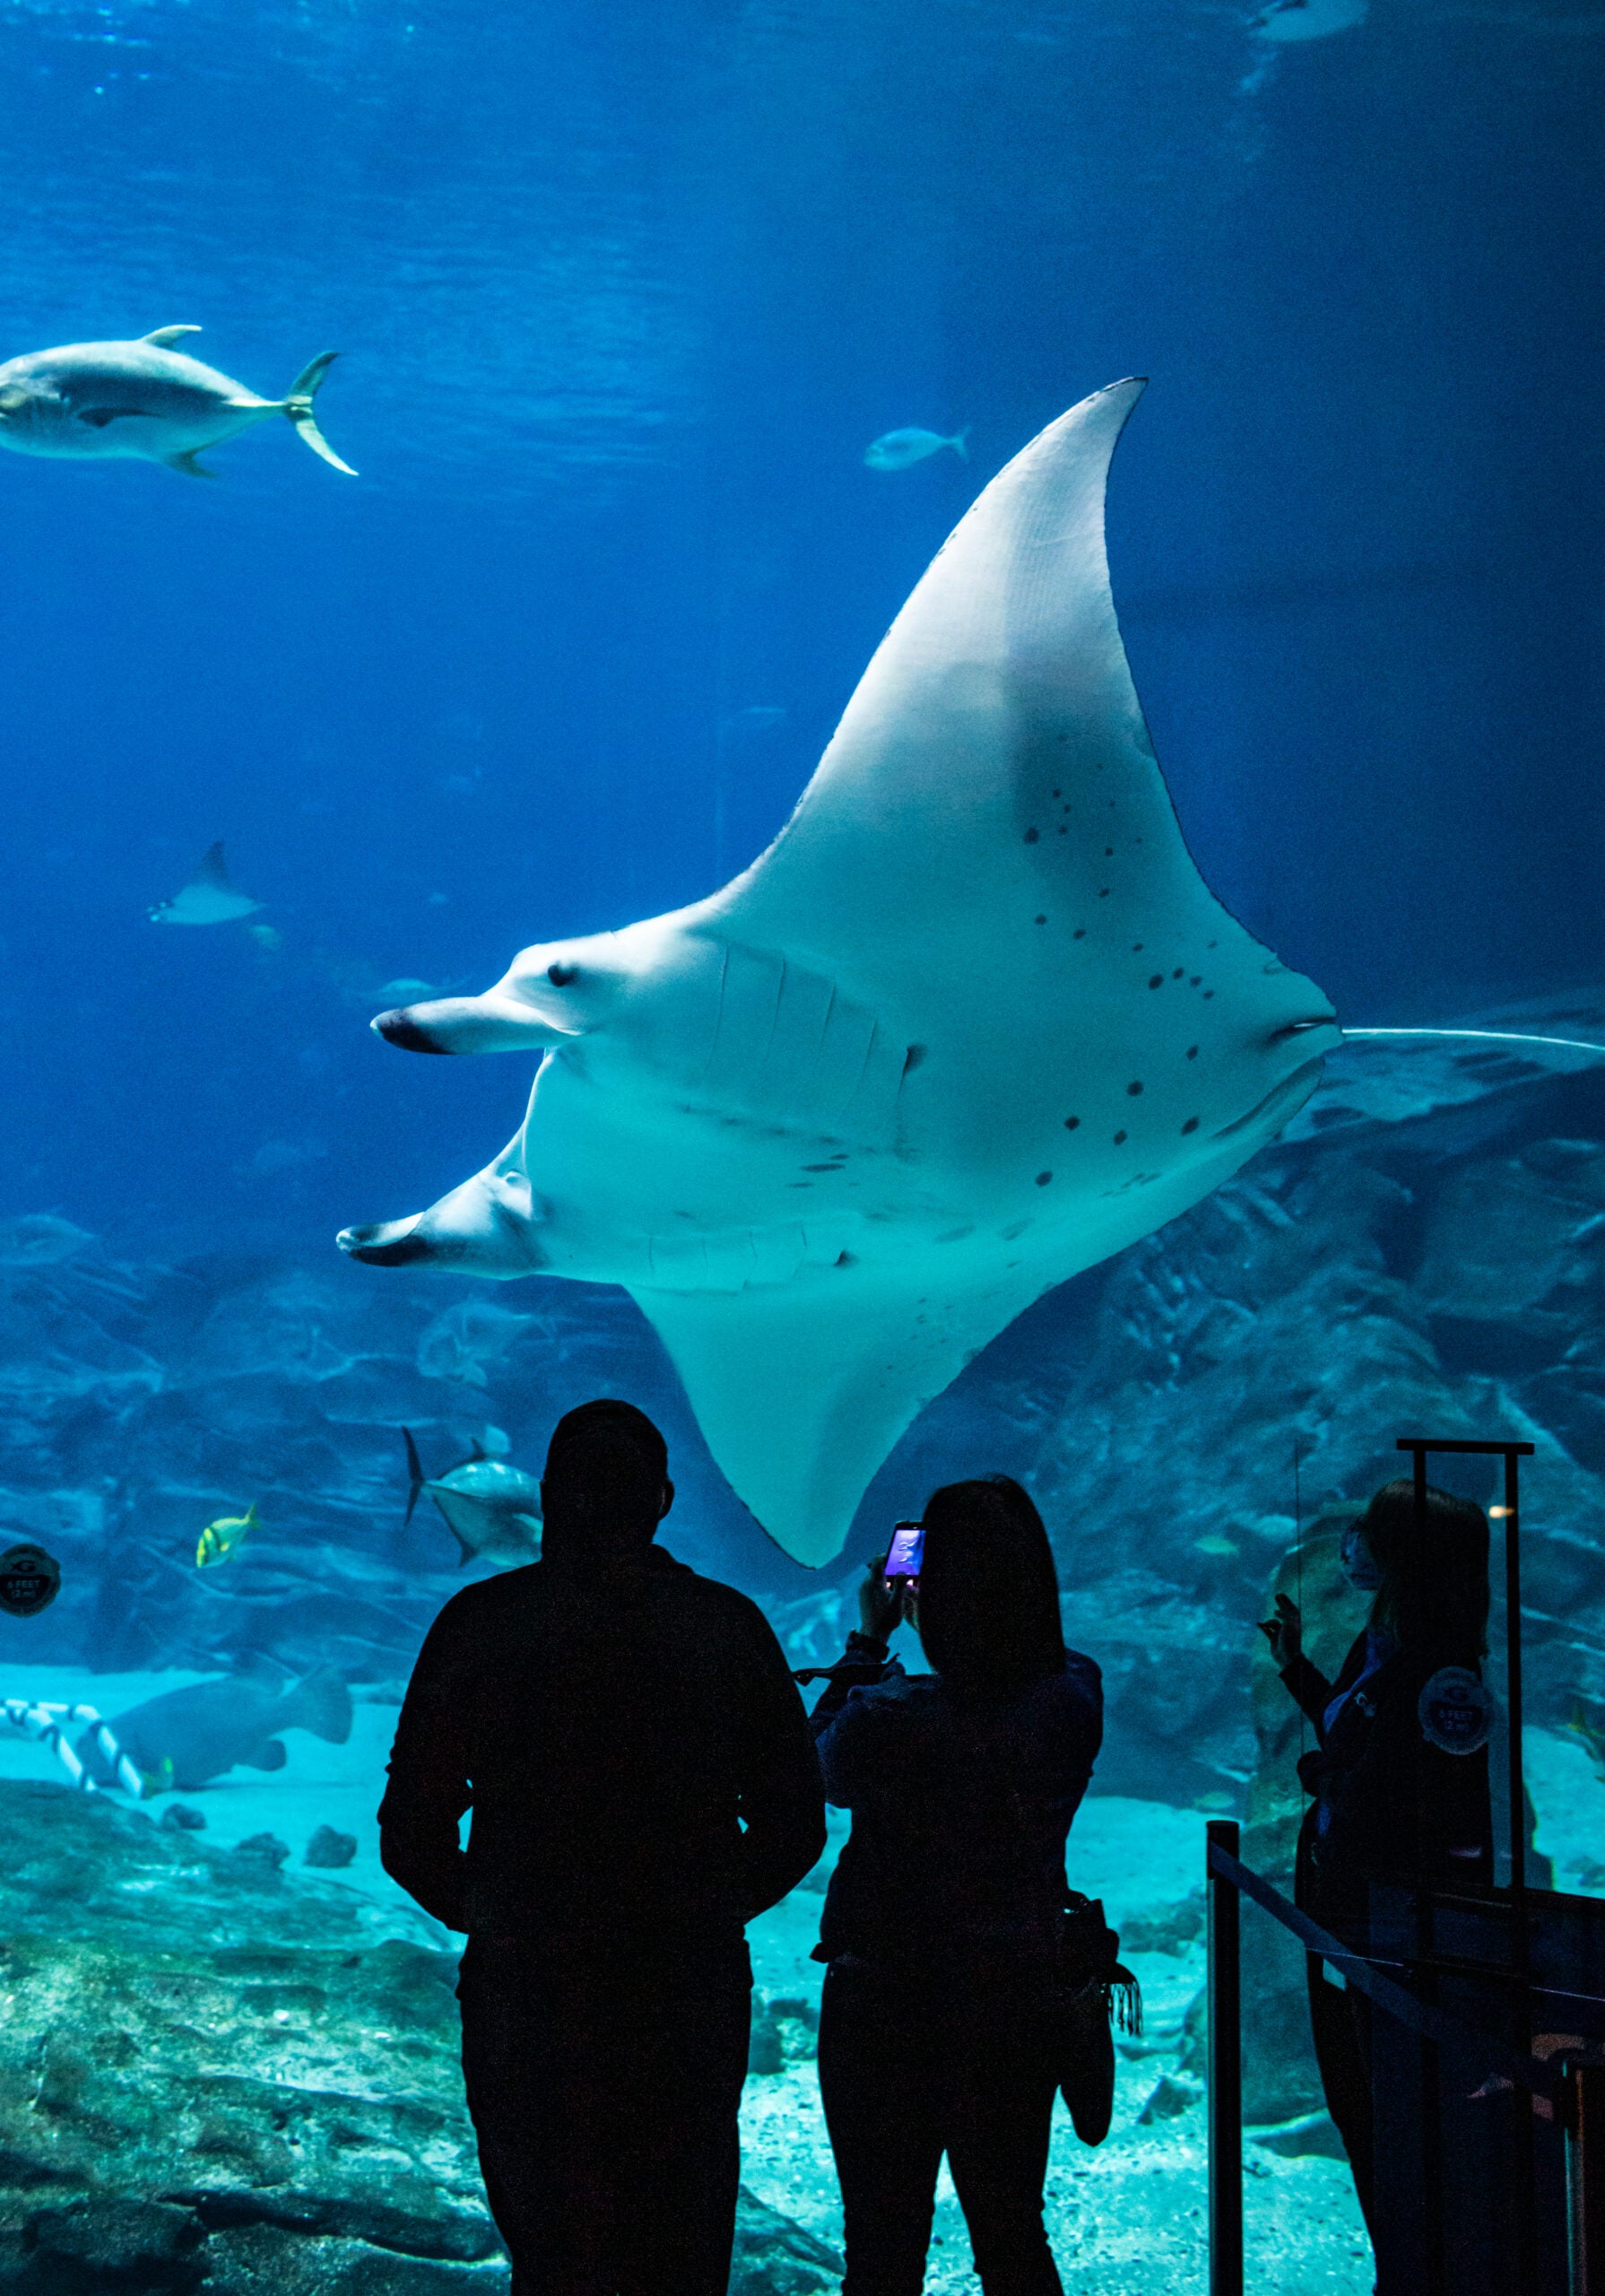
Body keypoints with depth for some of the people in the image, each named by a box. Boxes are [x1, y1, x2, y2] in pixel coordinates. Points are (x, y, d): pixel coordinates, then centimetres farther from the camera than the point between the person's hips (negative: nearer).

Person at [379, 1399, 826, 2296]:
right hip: (693, 1995, 1)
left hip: (524, 1994, 0)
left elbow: (411, 1835, -3)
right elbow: (794, 1826, 1)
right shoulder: (730, 1625, -2)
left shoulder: (479, 1622, -4)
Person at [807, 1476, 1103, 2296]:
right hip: (1022, 1998, 4)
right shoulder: (1074, 1697, -12)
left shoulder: (890, 1717, -24)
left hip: (889, 2005, -4)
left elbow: (825, 1772, -1)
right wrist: (934, 1630, 15)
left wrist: (868, 1643, 6)